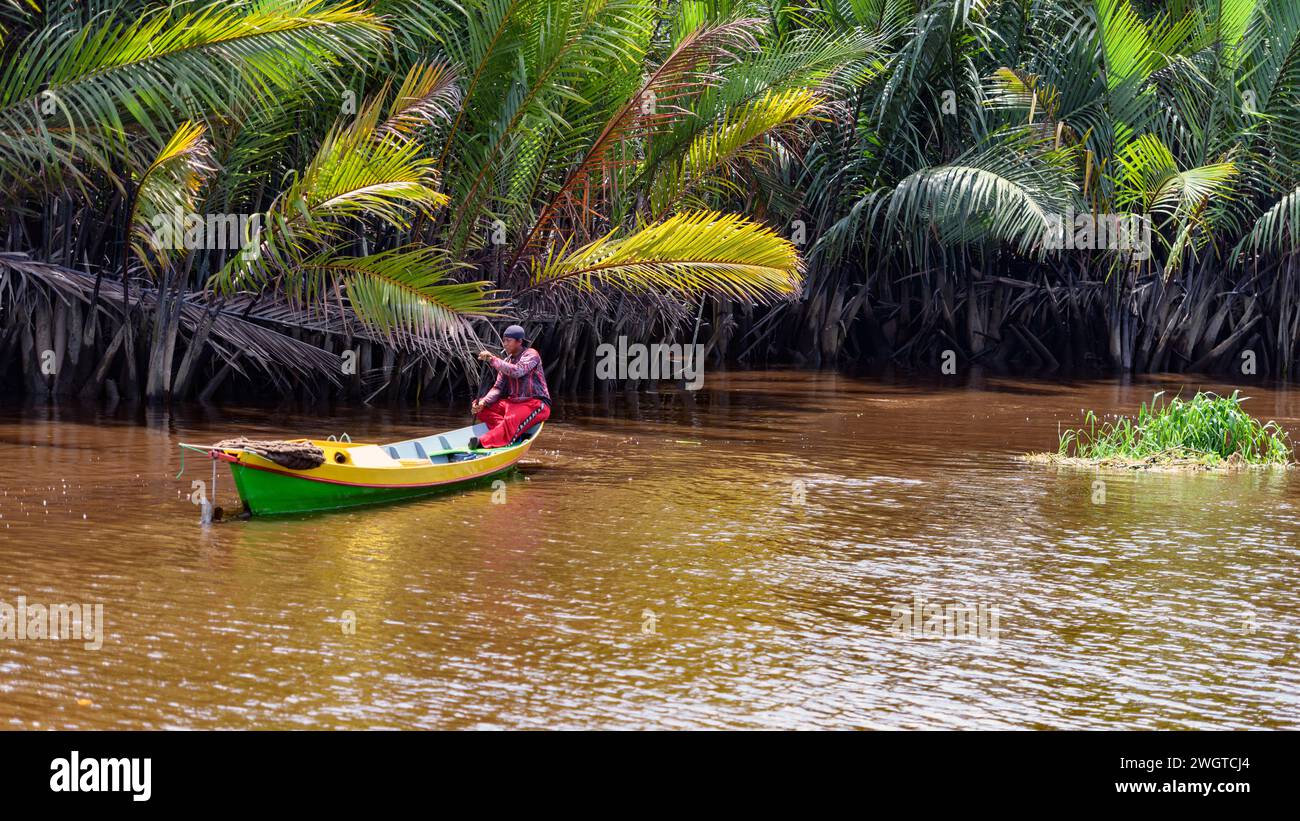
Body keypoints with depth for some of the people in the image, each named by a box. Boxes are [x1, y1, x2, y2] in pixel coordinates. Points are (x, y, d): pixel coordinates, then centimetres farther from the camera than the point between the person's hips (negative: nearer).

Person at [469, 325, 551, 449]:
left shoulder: (531, 354, -7)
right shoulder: (507, 361, 14)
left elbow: (517, 371, -27)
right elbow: (498, 388, 6)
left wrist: (492, 359, -27)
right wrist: (484, 402, -12)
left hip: (536, 403, -8)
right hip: (513, 402, 8)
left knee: (512, 419, -37)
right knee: (481, 408, -9)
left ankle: (483, 443, -54)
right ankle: (508, 433, -27)